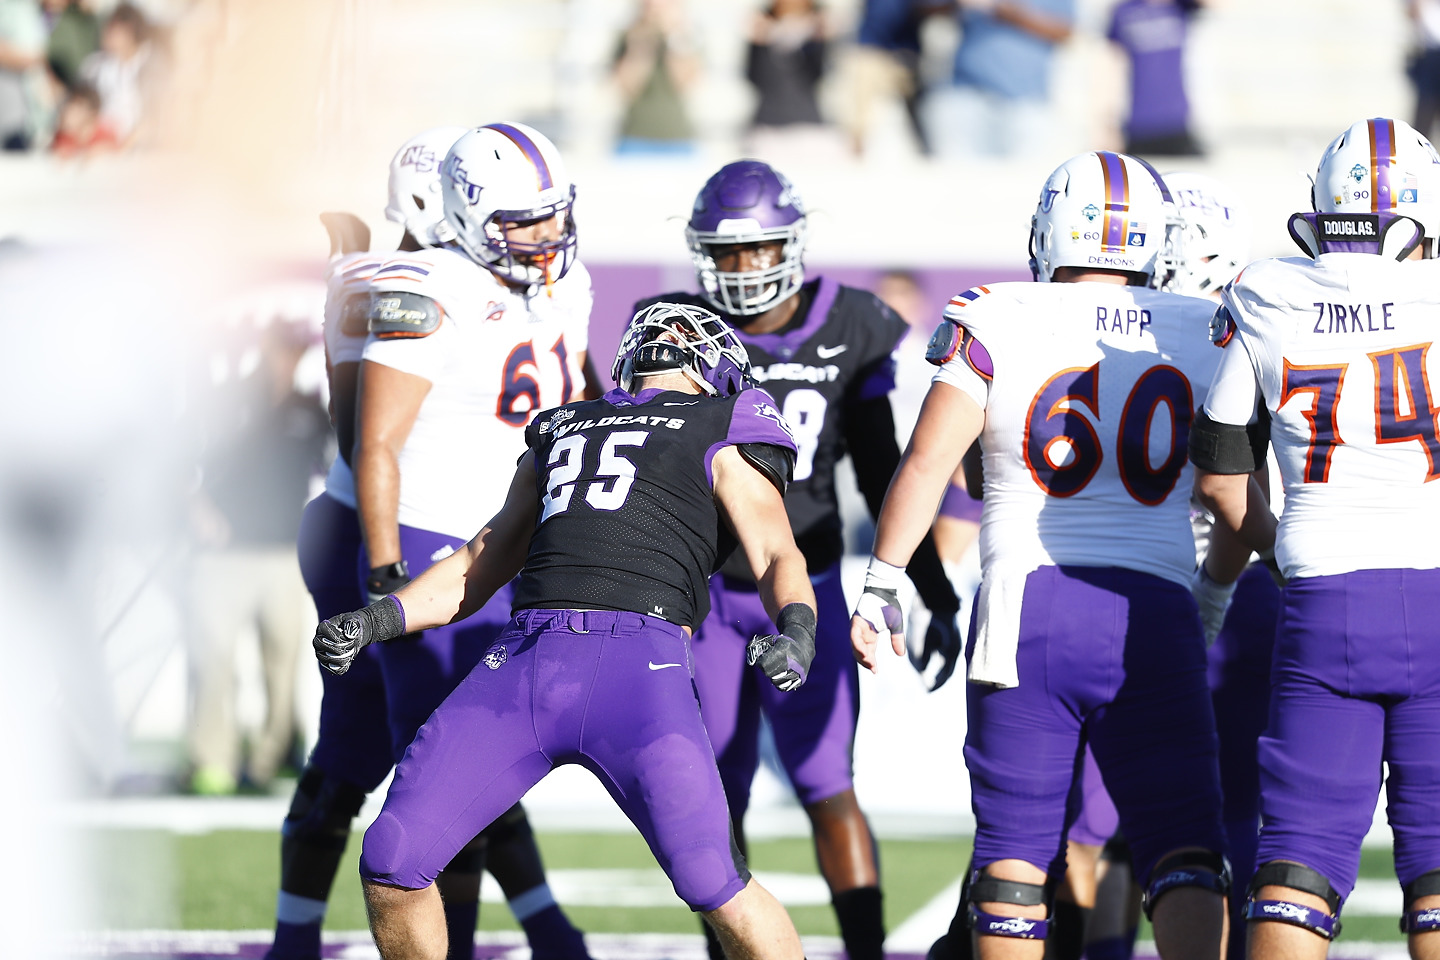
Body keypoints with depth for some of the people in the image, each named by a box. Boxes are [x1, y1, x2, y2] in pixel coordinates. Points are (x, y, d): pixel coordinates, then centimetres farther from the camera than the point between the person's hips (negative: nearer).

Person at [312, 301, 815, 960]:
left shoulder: (723, 435, 17)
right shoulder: (563, 429, 33)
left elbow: (778, 556, 3)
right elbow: (482, 564, 33)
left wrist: (796, 629, -20)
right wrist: (380, 619, 16)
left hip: (637, 664, -5)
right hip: (522, 657, 5)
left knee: (712, 882, -17)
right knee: (390, 861, -4)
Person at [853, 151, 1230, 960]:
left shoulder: (997, 324, 2)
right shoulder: (1204, 335, 7)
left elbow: (928, 461, -3)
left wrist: (881, 586, 3)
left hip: (1028, 611, 0)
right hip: (1154, 615, 1)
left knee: (1015, 855, 7)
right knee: (1184, 853, 1)